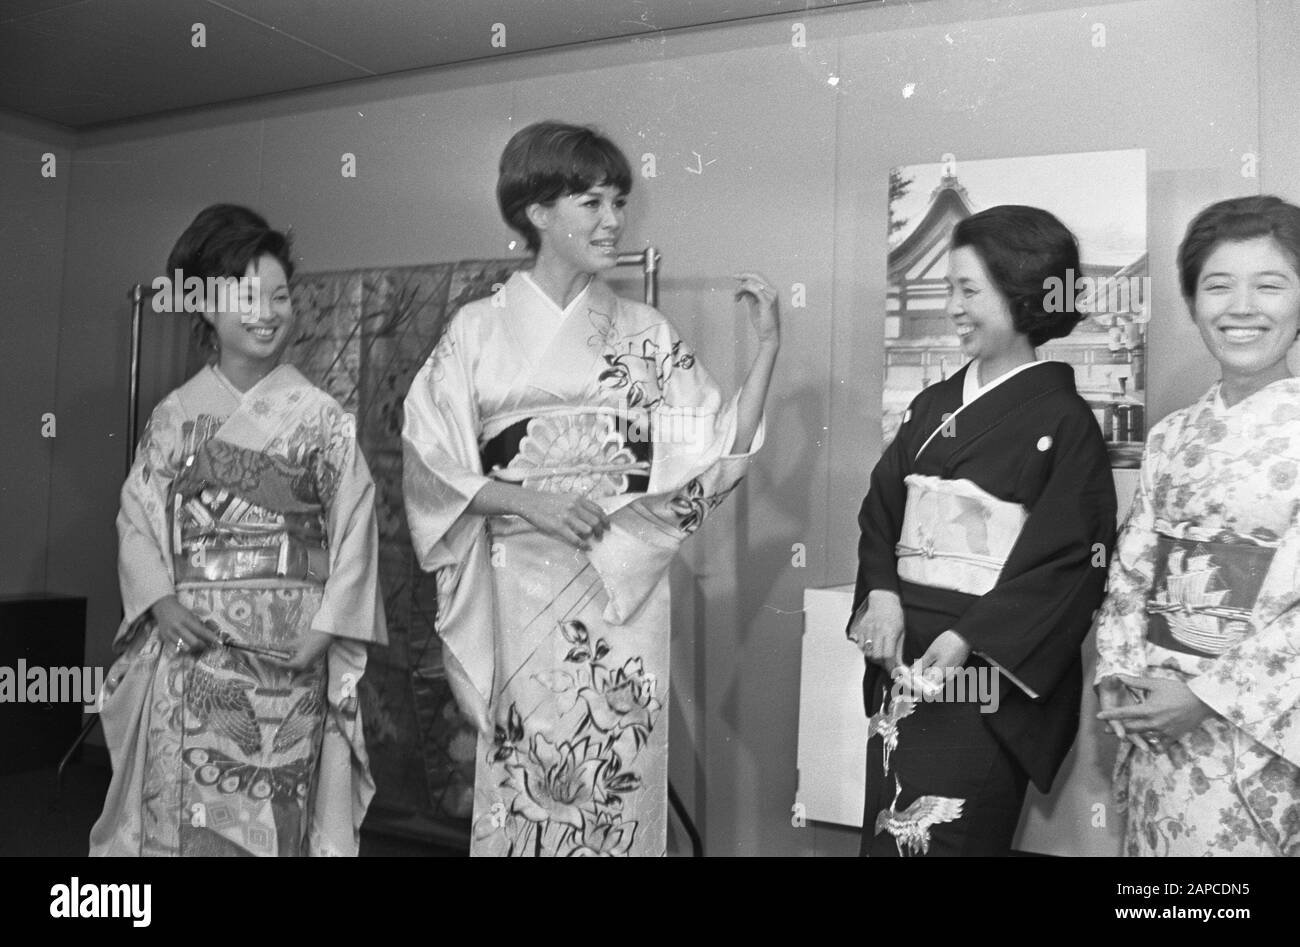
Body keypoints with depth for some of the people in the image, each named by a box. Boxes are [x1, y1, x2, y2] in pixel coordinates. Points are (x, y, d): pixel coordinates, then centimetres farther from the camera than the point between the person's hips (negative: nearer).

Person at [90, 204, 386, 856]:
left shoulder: (320, 416, 0)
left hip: (289, 656, -2)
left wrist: (324, 628, -10)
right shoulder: (175, 415, 6)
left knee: (276, 819, 2)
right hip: (189, 650, 2)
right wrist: (161, 598, -8)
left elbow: (355, 526, -2)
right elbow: (136, 518, 8)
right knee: (181, 808, 6)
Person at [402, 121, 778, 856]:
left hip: (626, 588, 2)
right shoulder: (479, 330, 2)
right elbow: (430, 468, -1)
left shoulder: (647, 334, 7)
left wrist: (768, 349, -6)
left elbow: (719, 450, 3)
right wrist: (528, 501, -14)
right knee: (525, 782, 2)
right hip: (525, 595, -1)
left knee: (621, 783, 4)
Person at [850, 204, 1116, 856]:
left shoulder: (1063, 422, -7)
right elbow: (880, 511, 9)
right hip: (902, 655, 6)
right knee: (886, 828, 12)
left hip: (990, 668, -5)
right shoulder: (933, 406, 11)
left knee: (947, 832, -2)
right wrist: (882, 594, -9)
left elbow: (1067, 563, -12)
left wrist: (964, 640, -20)